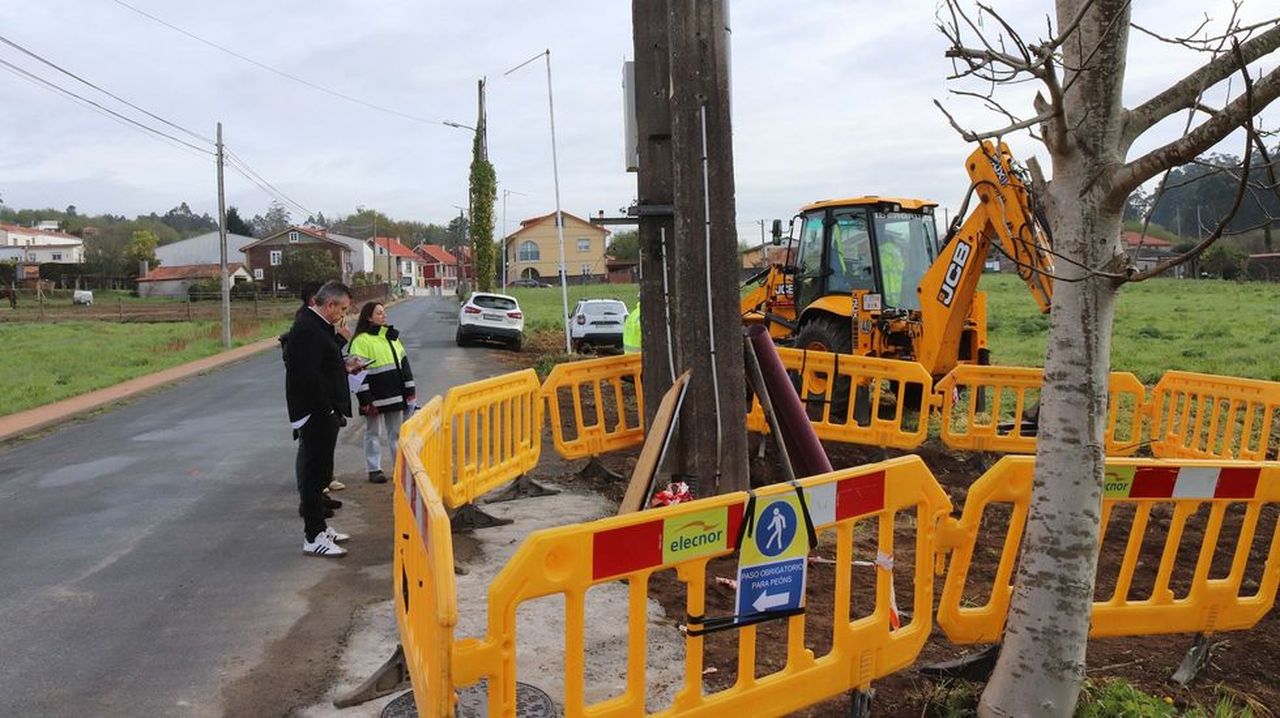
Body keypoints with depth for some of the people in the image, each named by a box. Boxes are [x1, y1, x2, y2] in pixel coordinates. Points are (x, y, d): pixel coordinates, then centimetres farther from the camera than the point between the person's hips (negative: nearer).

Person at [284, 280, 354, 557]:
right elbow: (309, 376, -26)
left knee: (317, 472, 19)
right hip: (315, 416, -10)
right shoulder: (307, 329, -19)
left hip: (323, 414, 10)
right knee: (314, 473, -3)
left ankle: (318, 526, 31)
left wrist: (343, 366, 9)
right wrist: (330, 411, -22)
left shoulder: (319, 327, 14)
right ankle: (313, 538, 5)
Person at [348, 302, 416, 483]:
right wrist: (365, 400, -17)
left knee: (397, 432, 12)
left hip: (395, 396, 6)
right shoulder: (361, 341, -9)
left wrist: (410, 390, 12)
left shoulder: (393, 336, 12)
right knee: (373, 433, 6)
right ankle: (374, 469, 14)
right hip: (375, 398, -6)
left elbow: (404, 363, 16)